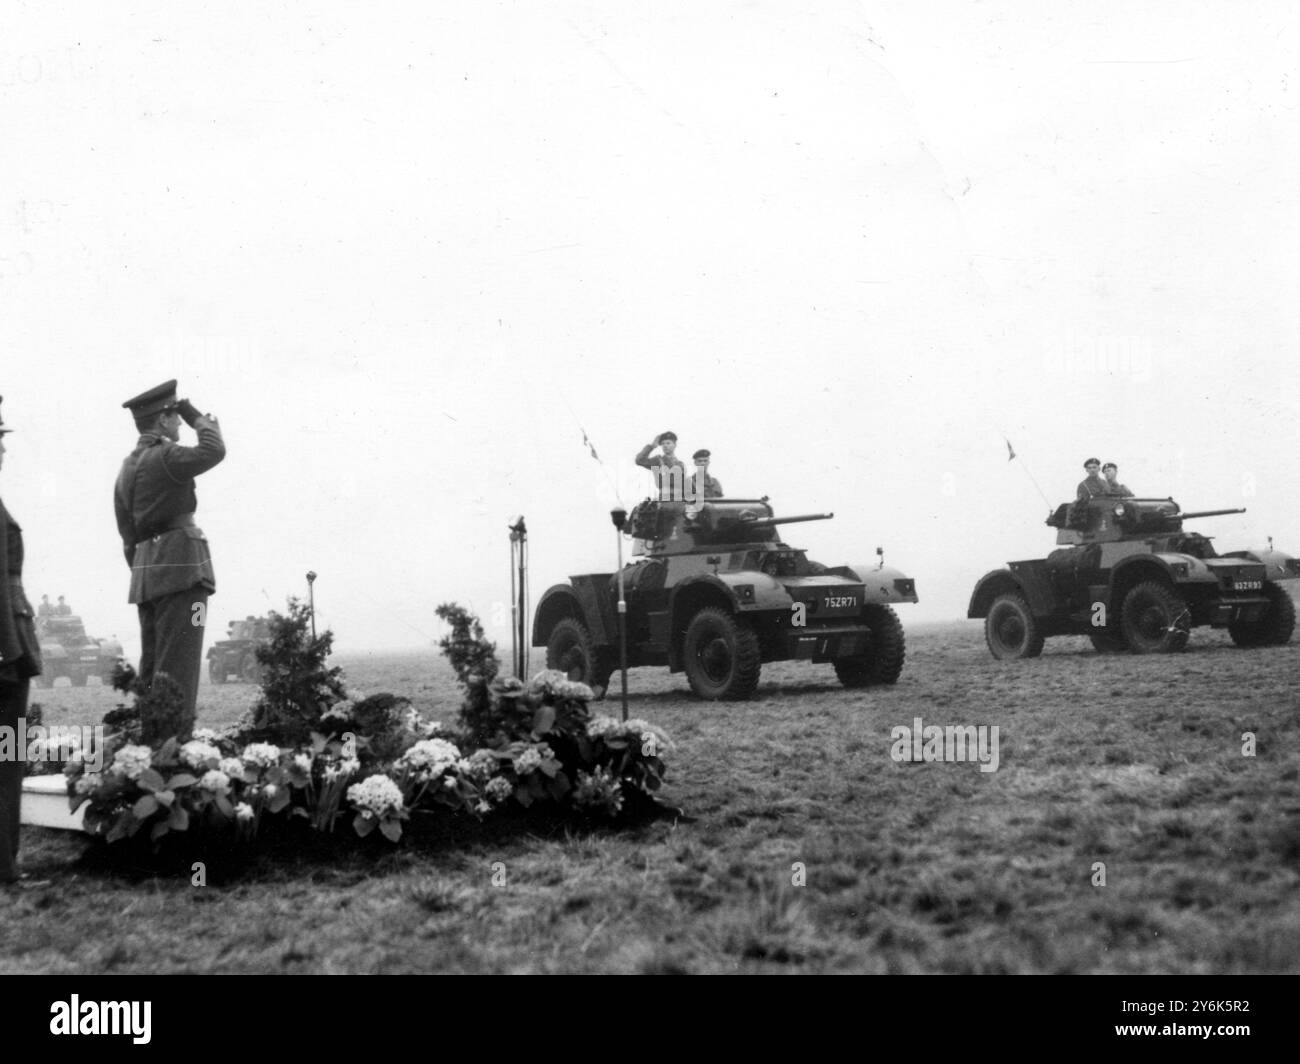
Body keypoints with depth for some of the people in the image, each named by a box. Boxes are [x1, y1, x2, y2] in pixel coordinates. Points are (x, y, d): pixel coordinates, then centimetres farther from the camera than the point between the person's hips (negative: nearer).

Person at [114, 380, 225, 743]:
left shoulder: (126, 469, 19)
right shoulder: (164, 456, -8)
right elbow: (212, 452, -23)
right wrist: (198, 417, -7)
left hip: (145, 573, 9)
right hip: (182, 565, -9)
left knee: (153, 668, 8)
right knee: (177, 669, -12)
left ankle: (150, 743, 7)